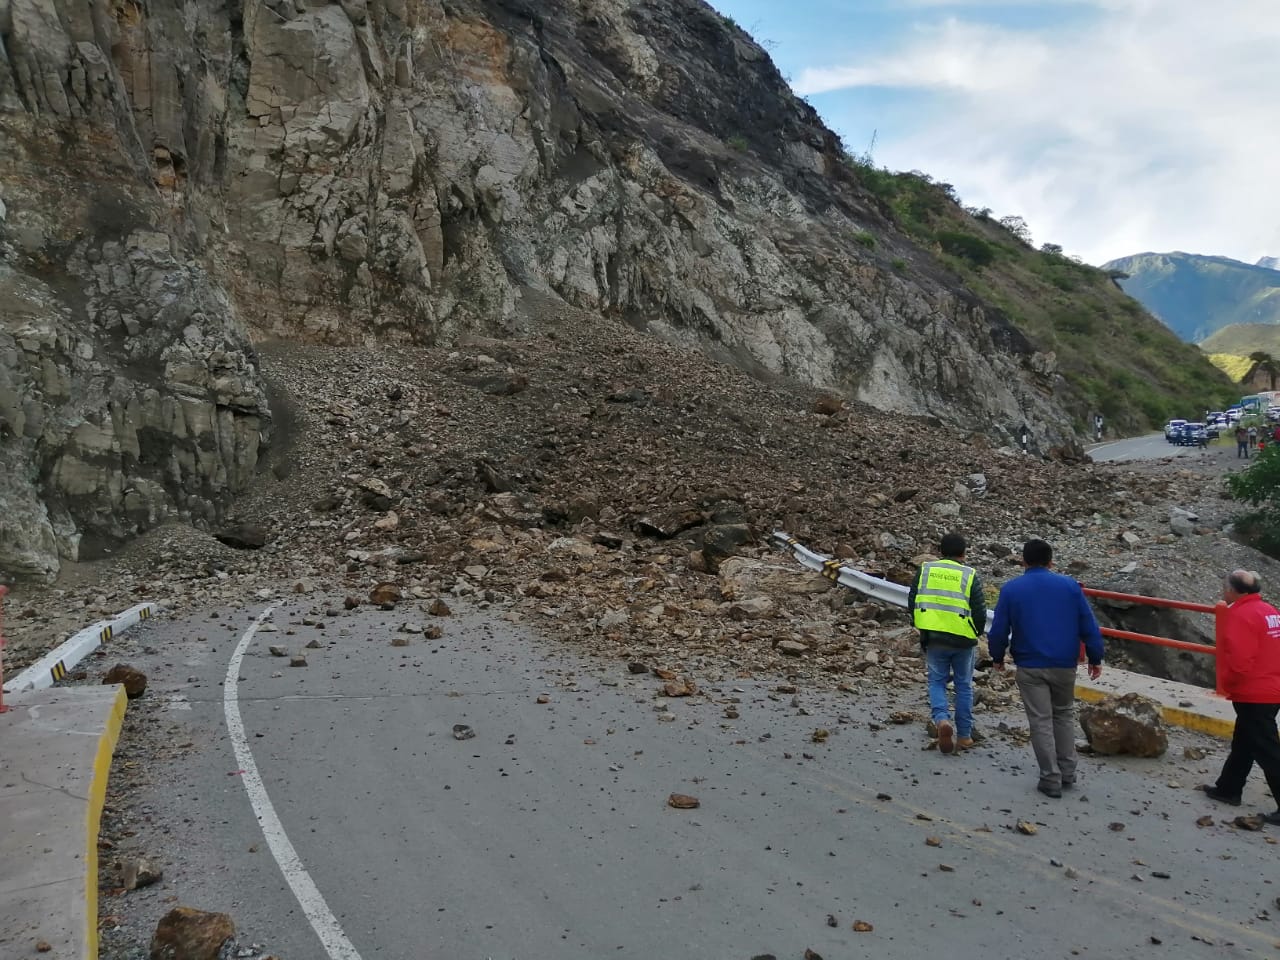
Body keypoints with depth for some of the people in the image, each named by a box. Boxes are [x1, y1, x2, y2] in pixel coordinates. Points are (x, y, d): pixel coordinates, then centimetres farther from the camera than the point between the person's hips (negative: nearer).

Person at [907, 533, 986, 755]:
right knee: (964, 686, 13)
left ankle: (942, 719, -12)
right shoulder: (970, 575, -4)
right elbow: (980, 611, -5)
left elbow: (912, 602, 5)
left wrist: (921, 626, 20)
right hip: (963, 640, -1)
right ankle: (964, 735, 19)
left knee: (937, 681, 13)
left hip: (933, 638, 1)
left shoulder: (925, 570, 2)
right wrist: (977, 632, 15)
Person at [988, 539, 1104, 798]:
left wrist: (998, 657, 14)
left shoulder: (1011, 589, -3)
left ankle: (1051, 779, 5)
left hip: (1030, 666, -2)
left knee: (1040, 721, 4)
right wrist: (1095, 658, 9)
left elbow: (998, 630, -1)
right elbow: (1089, 626, 0)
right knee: (1064, 713, 21)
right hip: (1064, 664, 2)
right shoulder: (1070, 585, 0)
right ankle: (1067, 771, 21)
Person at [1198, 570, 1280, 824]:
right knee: (1243, 744, 21)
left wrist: (1227, 683, -7)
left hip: (1253, 694, -10)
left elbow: (1239, 659, -25)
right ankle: (1229, 789, 32)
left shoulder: (1241, 615, -20)